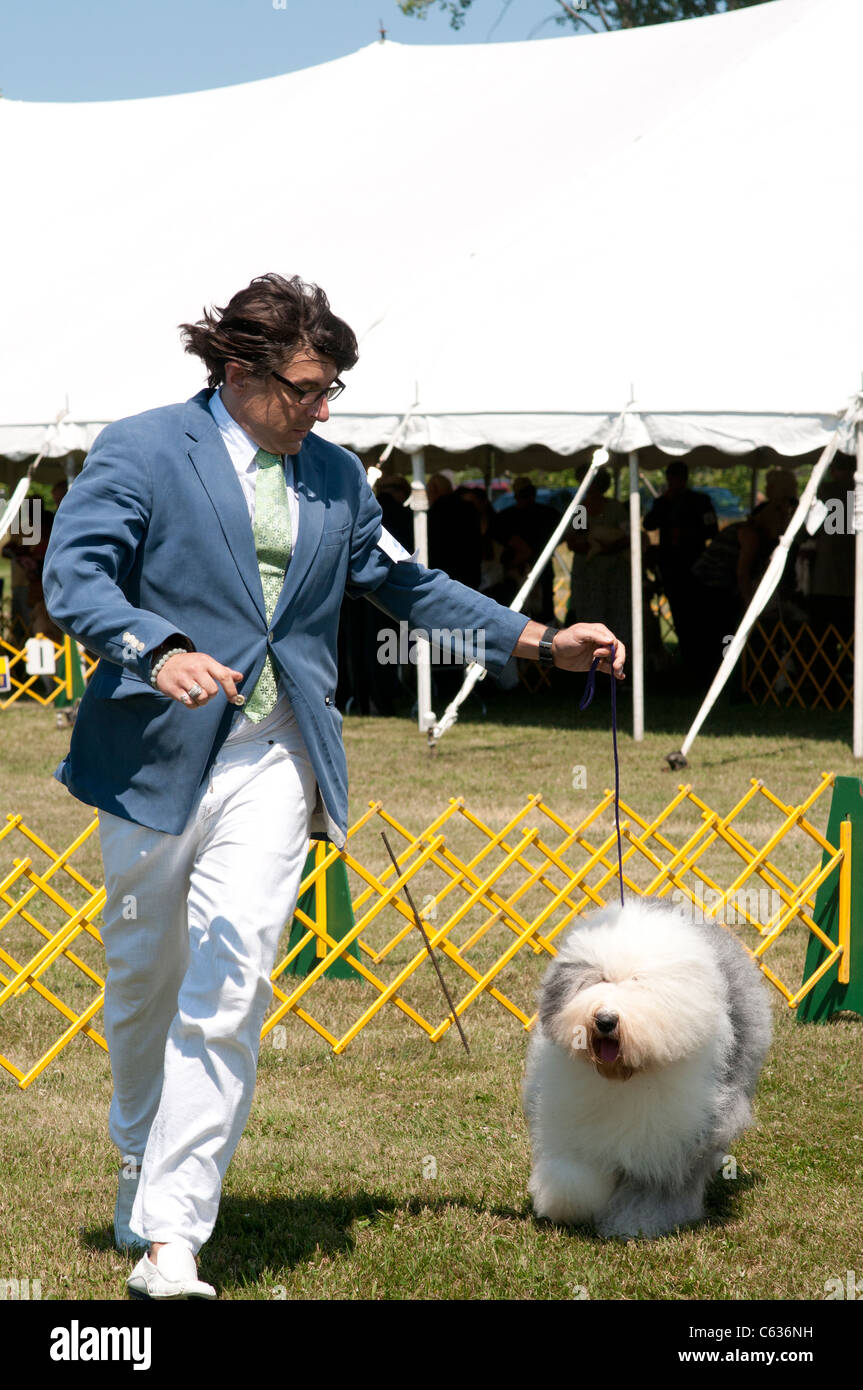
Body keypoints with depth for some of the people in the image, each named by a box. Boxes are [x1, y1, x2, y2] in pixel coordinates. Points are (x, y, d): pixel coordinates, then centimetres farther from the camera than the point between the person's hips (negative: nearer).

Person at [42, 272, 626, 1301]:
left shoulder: (335, 477, 13)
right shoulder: (141, 450, -3)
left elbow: (405, 585, 22)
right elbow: (74, 572, -14)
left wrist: (543, 641, 16)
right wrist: (159, 650, -32)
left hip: (272, 761, 2)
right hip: (157, 755, -2)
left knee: (228, 995, -11)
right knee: (144, 983, 12)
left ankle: (169, 1238, -11)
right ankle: (141, 1158, 40)